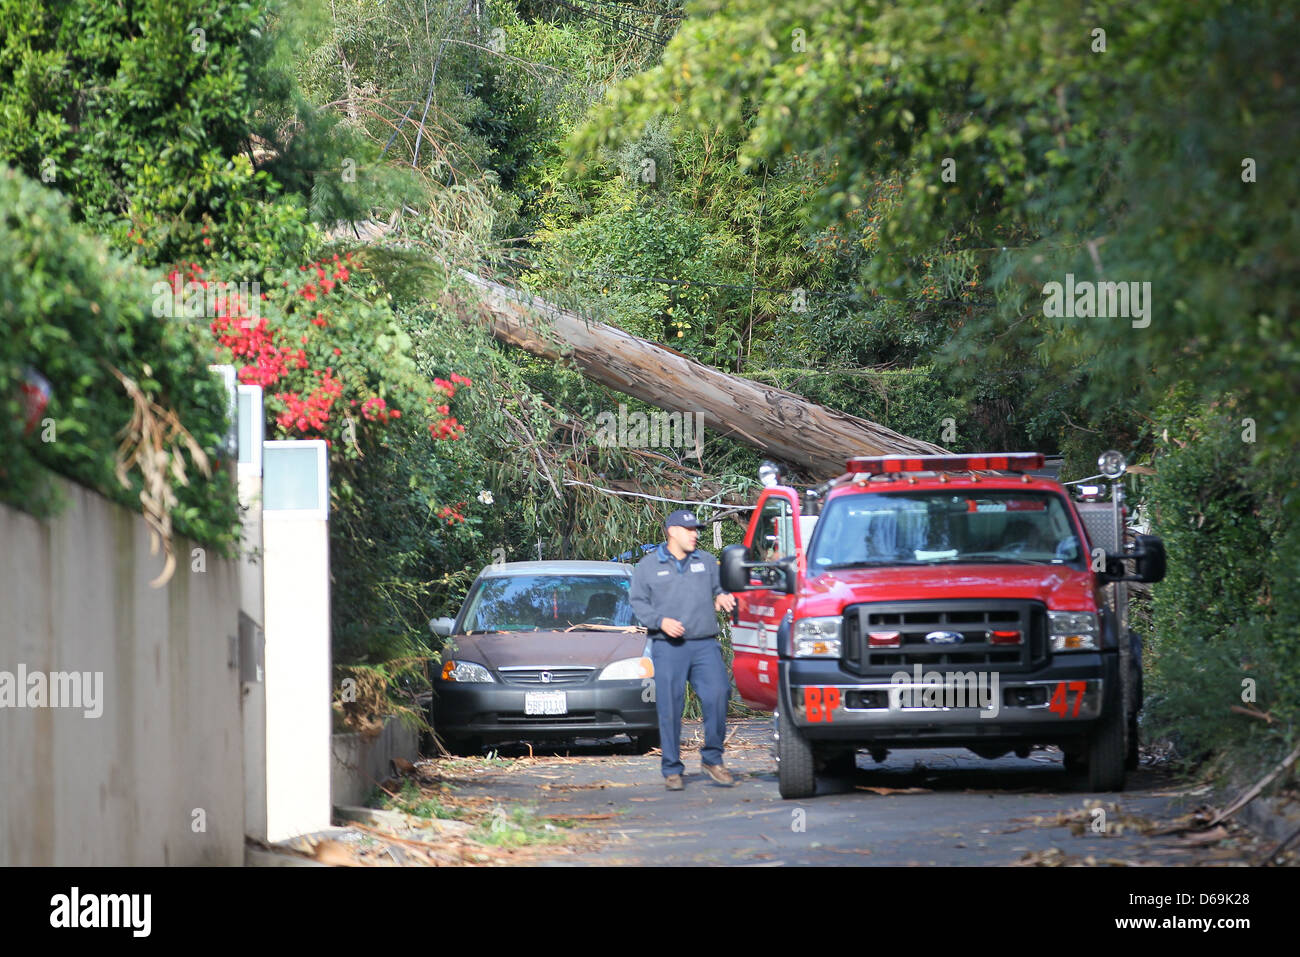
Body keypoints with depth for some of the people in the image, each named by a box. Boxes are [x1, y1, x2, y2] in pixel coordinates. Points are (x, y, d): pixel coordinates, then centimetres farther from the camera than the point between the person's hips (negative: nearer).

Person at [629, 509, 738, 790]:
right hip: (668, 648, -2)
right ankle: (672, 770, 4)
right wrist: (661, 621, -9)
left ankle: (712, 759, 2)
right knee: (669, 709, -3)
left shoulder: (706, 562, 17)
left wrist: (722, 598, 2)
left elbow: (718, 590, 26)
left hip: (705, 645, 2)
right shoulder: (648, 566, 8)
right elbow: (638, 603, 6)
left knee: (717, 696, -13)